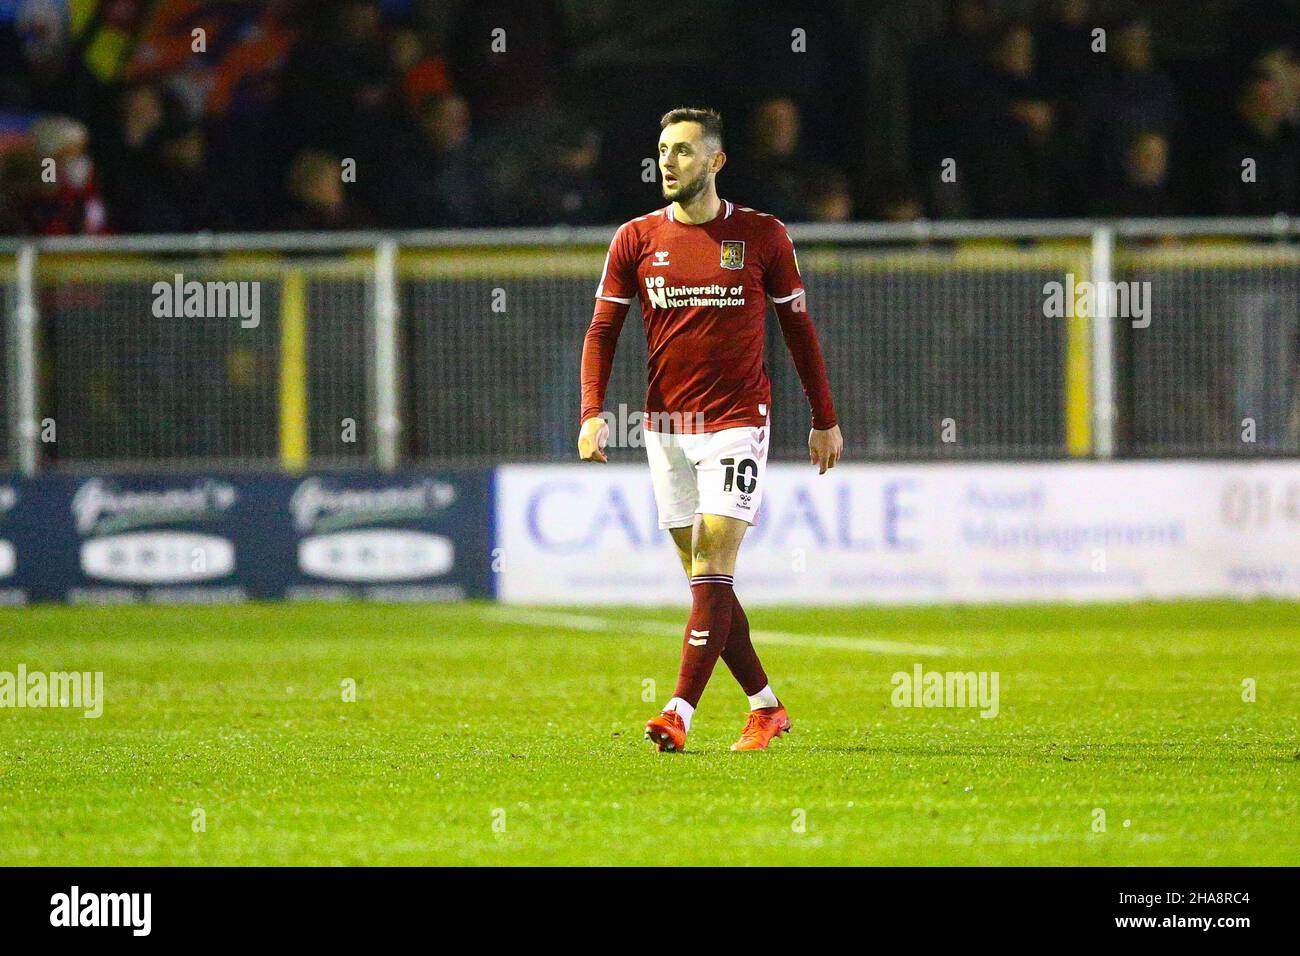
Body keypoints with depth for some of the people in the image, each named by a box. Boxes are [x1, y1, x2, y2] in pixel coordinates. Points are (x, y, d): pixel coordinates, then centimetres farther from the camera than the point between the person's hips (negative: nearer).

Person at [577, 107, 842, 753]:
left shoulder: (762, 236, -1)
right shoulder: (637, 239, 4)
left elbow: (798, 328, 8)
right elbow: (602, 331, 5)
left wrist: (825, 419, 9)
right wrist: (592, 414, -8)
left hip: (736, 421, -3)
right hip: (666, 427, 4)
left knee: (711, 569, -13)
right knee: (704, 579, 7)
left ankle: (680, 713, -19)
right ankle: (765, 707, 18)